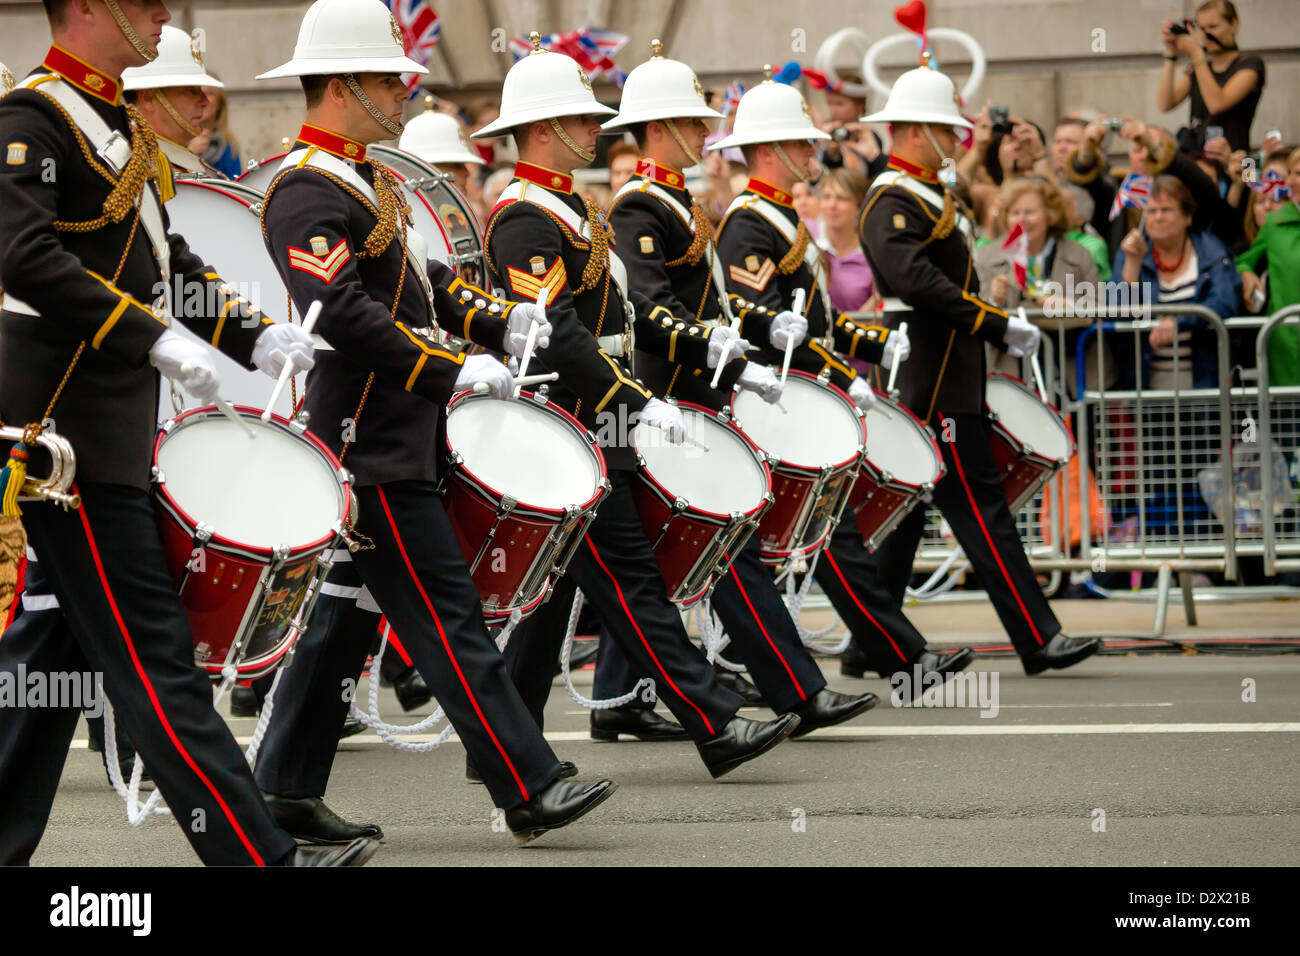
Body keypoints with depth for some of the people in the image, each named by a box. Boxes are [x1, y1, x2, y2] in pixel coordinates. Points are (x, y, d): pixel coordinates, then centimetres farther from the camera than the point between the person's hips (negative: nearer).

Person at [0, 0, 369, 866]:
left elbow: (164, 260, 22)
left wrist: (253, 336, 8)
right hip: (71, 431, -10)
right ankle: (260, 854, -8)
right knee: (152, 655, -7)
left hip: (113, 427, 10)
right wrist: (156, 339, -25)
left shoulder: (122, 128, 18)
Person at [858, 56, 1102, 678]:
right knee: (979, 505, -10)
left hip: (939, 378, 11)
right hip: (932, 385, -11)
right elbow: (917, 283, -27)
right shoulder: (893, 201, -14)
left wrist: (999, 329, 15)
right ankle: (1038, 639, -12)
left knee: (908, 509, 12)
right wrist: (999, 326, -24)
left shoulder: (925, 197, 19)